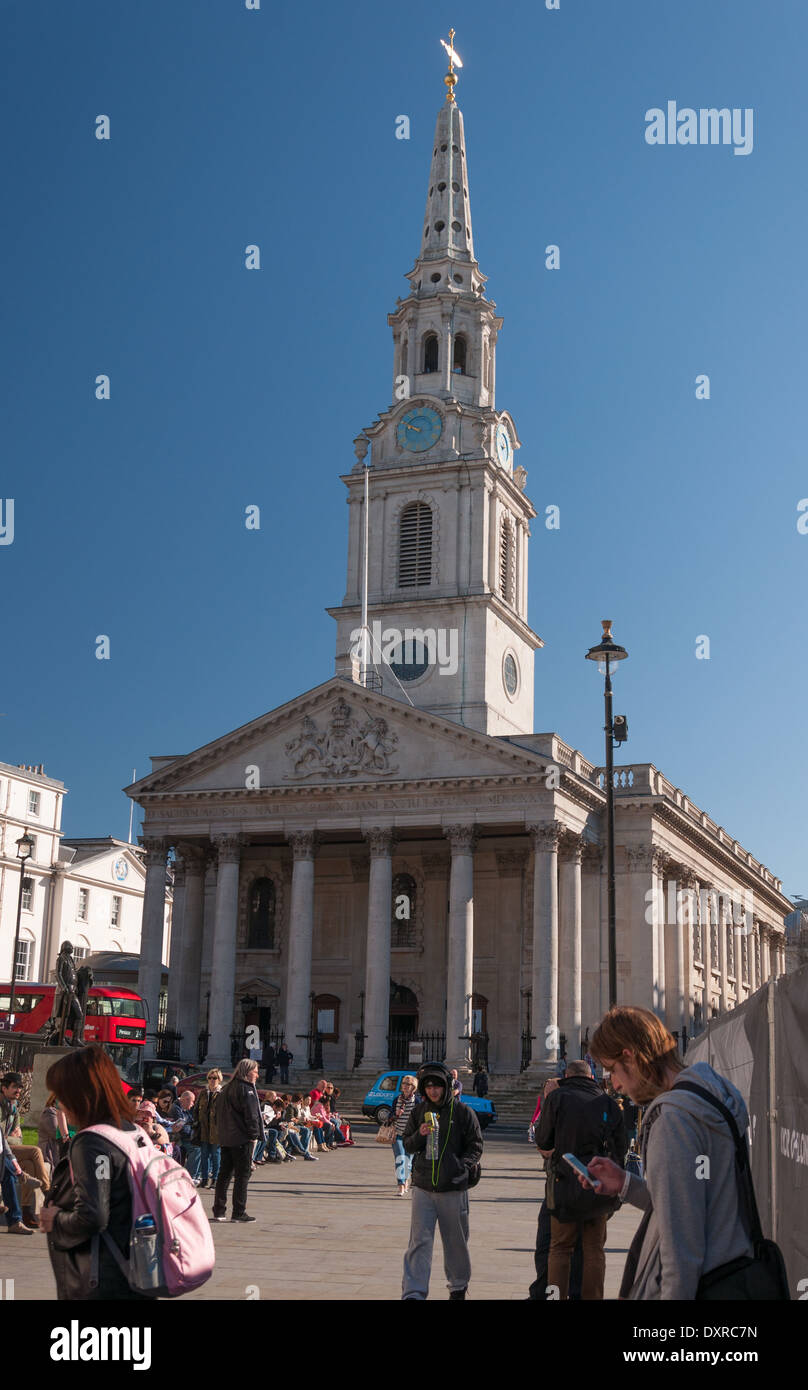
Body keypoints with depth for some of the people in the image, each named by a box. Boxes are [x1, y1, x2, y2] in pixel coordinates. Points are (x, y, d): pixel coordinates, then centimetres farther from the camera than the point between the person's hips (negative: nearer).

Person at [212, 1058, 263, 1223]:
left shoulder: (227, 1088, 15)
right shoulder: (246, 1089, -11)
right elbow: (251, 1114, -16)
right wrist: (254, 1135, -10)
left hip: (226, 1138, 8)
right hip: (242, 1138, -8)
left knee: (224, 1174, 11)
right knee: (242, 1175, -2)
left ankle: (219, 1211, 12)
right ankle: (239, 1212, 0)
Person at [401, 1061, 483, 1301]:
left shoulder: (462, 1112, -2)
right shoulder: (419, 1111, 6)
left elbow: (476, 1146, 3)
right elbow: (407, 1146, 10)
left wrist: (463, 1165, -13)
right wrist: (420, 1135, -10)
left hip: (453, 1189, -1)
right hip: (423, 1187, 2)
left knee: (456, 1242, 11)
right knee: (419, 1242, -7)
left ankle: (458, 1287, 32)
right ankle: (413, 1293, -7)